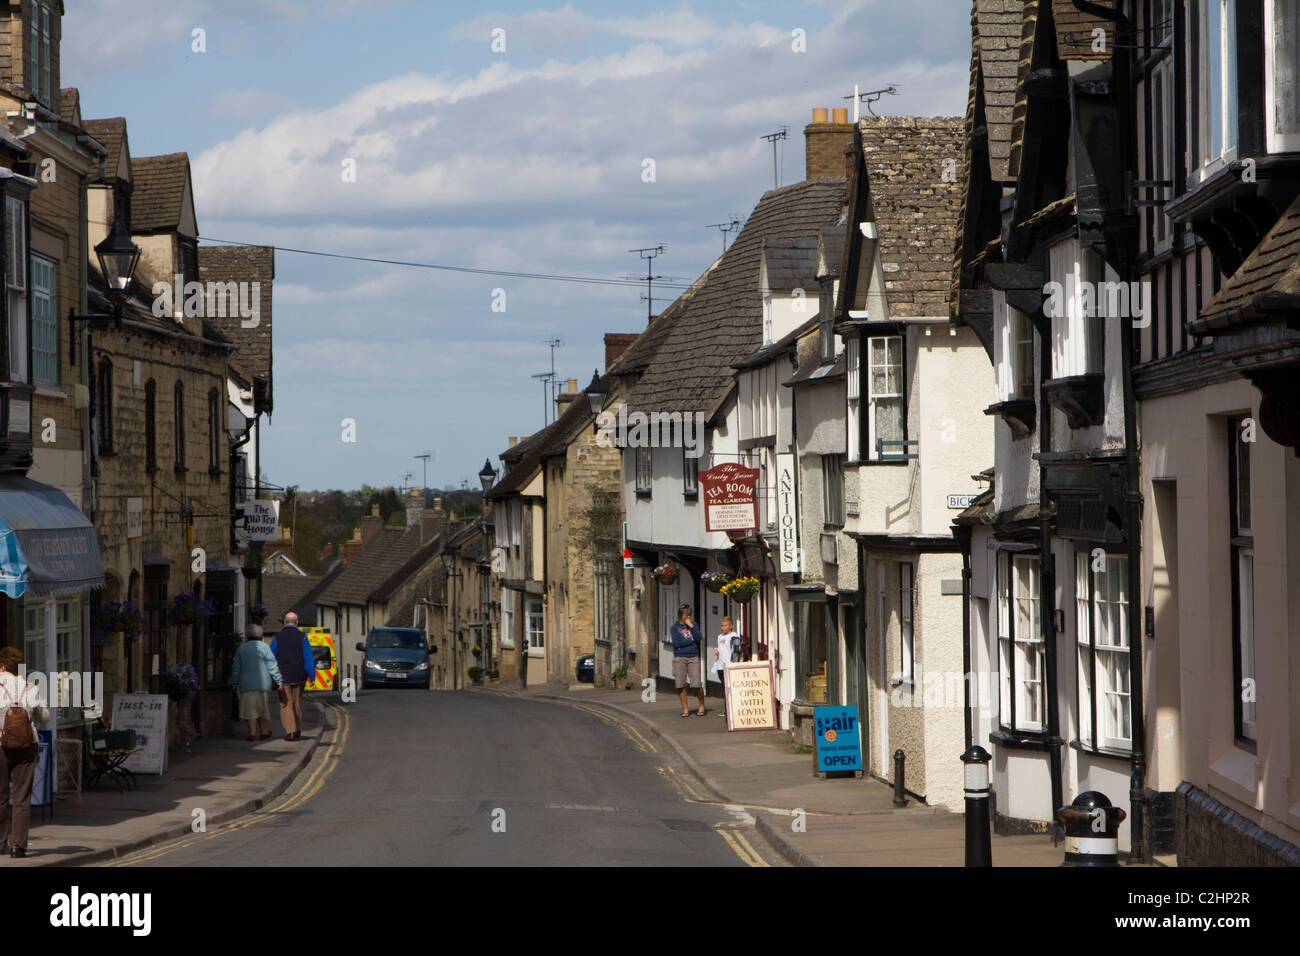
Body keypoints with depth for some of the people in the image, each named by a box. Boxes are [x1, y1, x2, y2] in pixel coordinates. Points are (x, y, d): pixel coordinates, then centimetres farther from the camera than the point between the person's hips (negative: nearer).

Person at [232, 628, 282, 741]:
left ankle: (252, 733, -8)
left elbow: (236, 668, 8)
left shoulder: (242, 648, 4)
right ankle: (264, 732, 16)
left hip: (247, 684, 1)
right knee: (263, 709, 11)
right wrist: (278, 681, 2)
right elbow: (272, 666, -5)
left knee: (251, 709, -1)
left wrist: (235, 683, 16)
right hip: (263, 683, -1)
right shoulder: (263, 647, -4)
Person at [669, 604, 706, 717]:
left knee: (697, 684, -9)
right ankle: (685, 709, 8)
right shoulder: (674, 628, 5)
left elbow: (699, 638, -1)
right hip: (679, 658, 0)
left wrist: (691, 626, -6)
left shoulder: (693, 625, 13)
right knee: (681, 685, -1)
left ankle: (702, 706, 9)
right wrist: (691, 640, -3)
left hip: (693, 658, 0)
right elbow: (676, 643, -7)